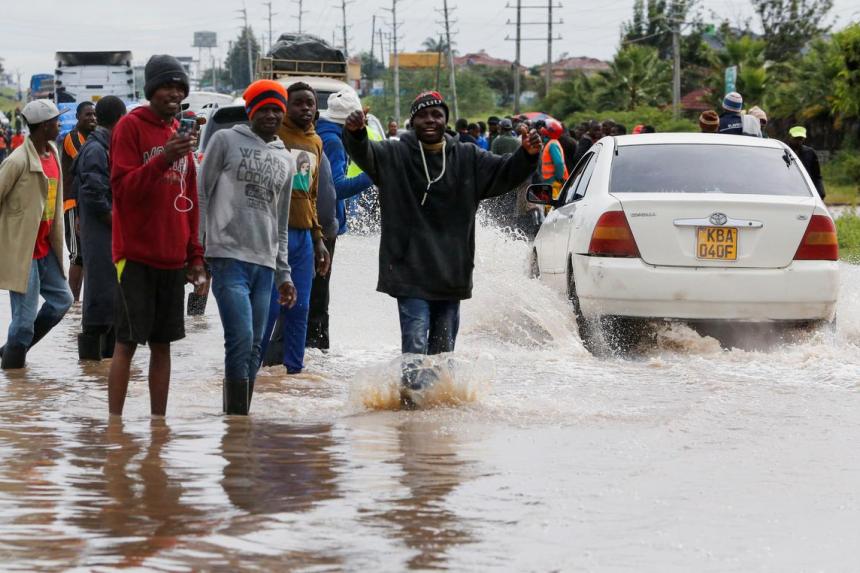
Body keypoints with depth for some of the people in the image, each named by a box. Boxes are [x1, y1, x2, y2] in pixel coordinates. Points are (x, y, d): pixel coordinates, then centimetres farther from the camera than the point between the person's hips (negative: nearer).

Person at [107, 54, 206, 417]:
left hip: (172, 258, 6)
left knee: (162, 343, 8)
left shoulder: (178, 133, 15)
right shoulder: (131, 127, -5)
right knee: (127, 342, -7)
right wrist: (163, 159, -27)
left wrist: (195, 255, 15)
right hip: (136, 254, -6)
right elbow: (122, 188, -14)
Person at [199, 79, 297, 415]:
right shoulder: (226, 141, 3)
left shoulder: (285, 160, 19)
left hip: (265, 264, 6)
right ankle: (237, 417, -15)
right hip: (229, 257, -6)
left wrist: (284, 274, 20)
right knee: (242, 341, -17)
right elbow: (201, 195, 1)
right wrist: (196, 250, -7)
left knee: (254, 350, 4)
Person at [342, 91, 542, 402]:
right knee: (416, 337, -18)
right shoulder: (394, 155, -3)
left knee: (444, 341, 14)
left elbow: (505, 172, 3)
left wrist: (528, 155, -18)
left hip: (451, 270, 4)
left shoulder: (467, 158, 7)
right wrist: (356, 134, -41)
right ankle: (412, 387, -19)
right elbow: (365, 154, -19)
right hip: (409, 269, -4)